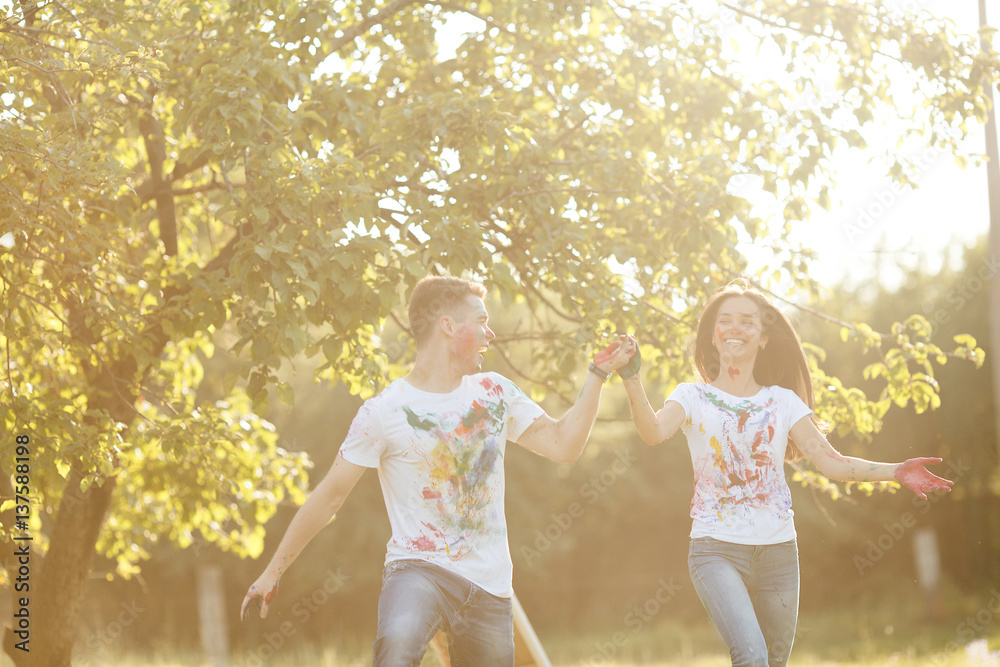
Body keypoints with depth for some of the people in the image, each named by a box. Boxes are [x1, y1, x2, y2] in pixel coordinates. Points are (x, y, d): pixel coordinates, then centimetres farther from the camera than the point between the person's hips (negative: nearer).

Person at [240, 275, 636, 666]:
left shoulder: (495, 393, 9)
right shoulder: (384, 412, -6)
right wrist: (273, 571, 1)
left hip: (490, 588, 5)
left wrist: (598, 373, 7)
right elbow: (329, 496, -1)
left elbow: (563, 446, 11)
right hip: (418, 569, -5)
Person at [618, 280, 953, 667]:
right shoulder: (693, 397, 3)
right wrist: (632, 381, -34)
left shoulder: (783, 401, 10)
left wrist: (895, 472, -10)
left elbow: (830, 462, 3)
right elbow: (654, 432, -17)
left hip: (777, 551, 3)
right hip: (716, 549, -3)